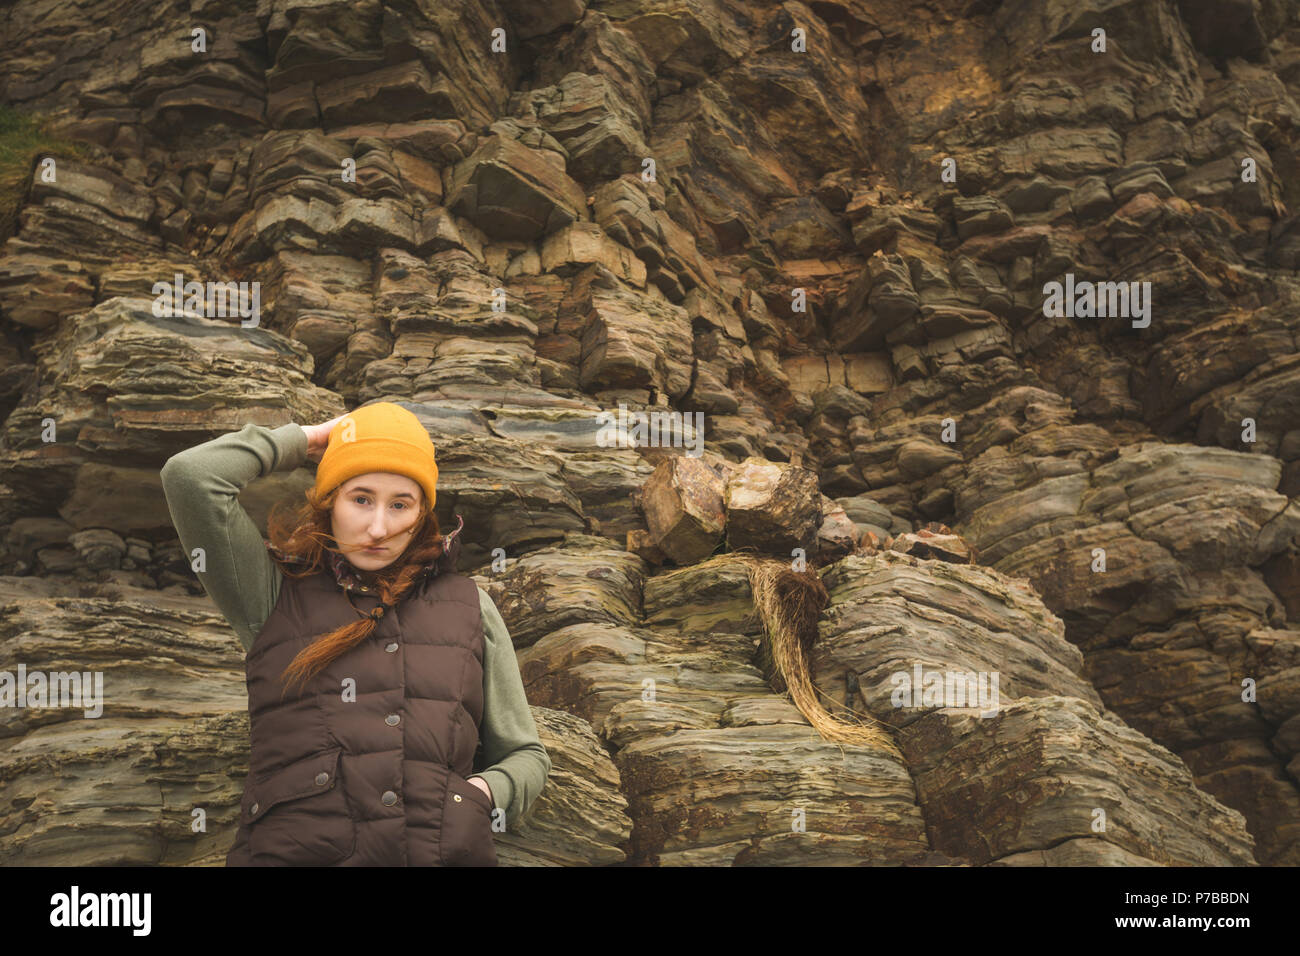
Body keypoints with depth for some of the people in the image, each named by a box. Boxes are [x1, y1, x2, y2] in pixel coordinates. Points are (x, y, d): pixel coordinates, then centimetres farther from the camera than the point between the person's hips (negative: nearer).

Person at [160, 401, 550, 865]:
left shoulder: (469, 606, 19)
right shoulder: (274, 595, 14)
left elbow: (525, 755, 24)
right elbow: (190, 477, 2)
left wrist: (485, 792, 2)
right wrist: (302, 440, 15)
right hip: (292, 849, 0)